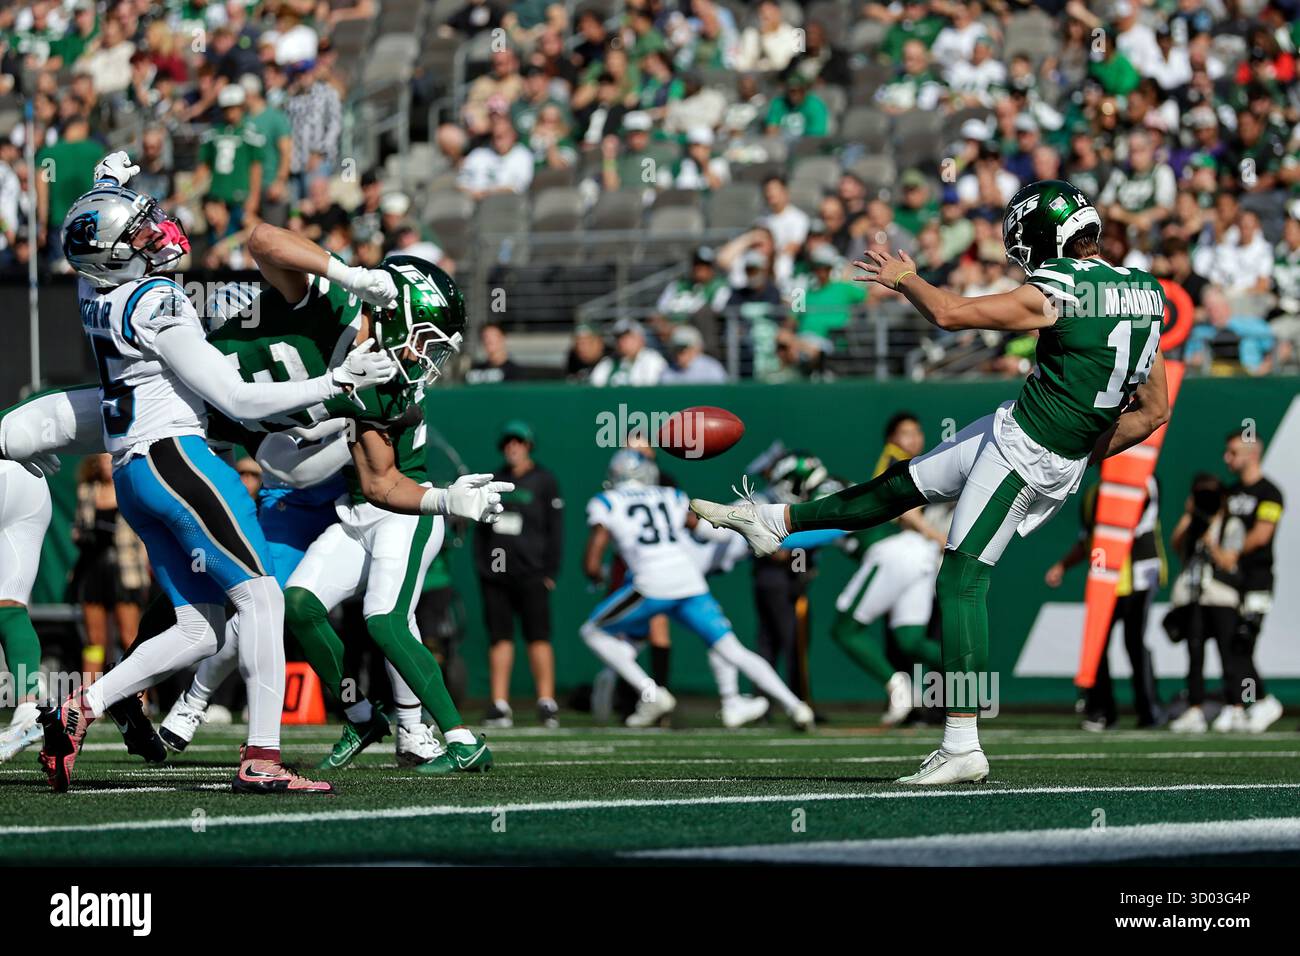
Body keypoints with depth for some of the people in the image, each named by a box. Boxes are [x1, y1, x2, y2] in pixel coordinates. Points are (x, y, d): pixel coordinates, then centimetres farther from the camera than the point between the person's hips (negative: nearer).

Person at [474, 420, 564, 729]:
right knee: (500, 637, 2)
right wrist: (480, 564, 7)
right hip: (495, 573, 4)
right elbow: (481, 527, 18)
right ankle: (499, 706, 1)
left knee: (538, 637, -7)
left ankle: (547, 704, -5)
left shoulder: (544, 482, 3)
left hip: (530, 573, -4)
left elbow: (555, 529, 1)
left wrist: (550, 572, -6)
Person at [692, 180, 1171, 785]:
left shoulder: (1056, 294, -18)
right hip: (1065, 460, 8)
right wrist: (1083, 454, 18)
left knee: (962, 581, -6)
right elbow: (1154, 412, 11)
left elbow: (950, 313, -14)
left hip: (1022, 453, -8)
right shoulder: (1144, 295, 7)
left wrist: (904, 279, 6)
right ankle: (773, 522, 36)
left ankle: (962, 747, -10)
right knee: (905, 485, 20)